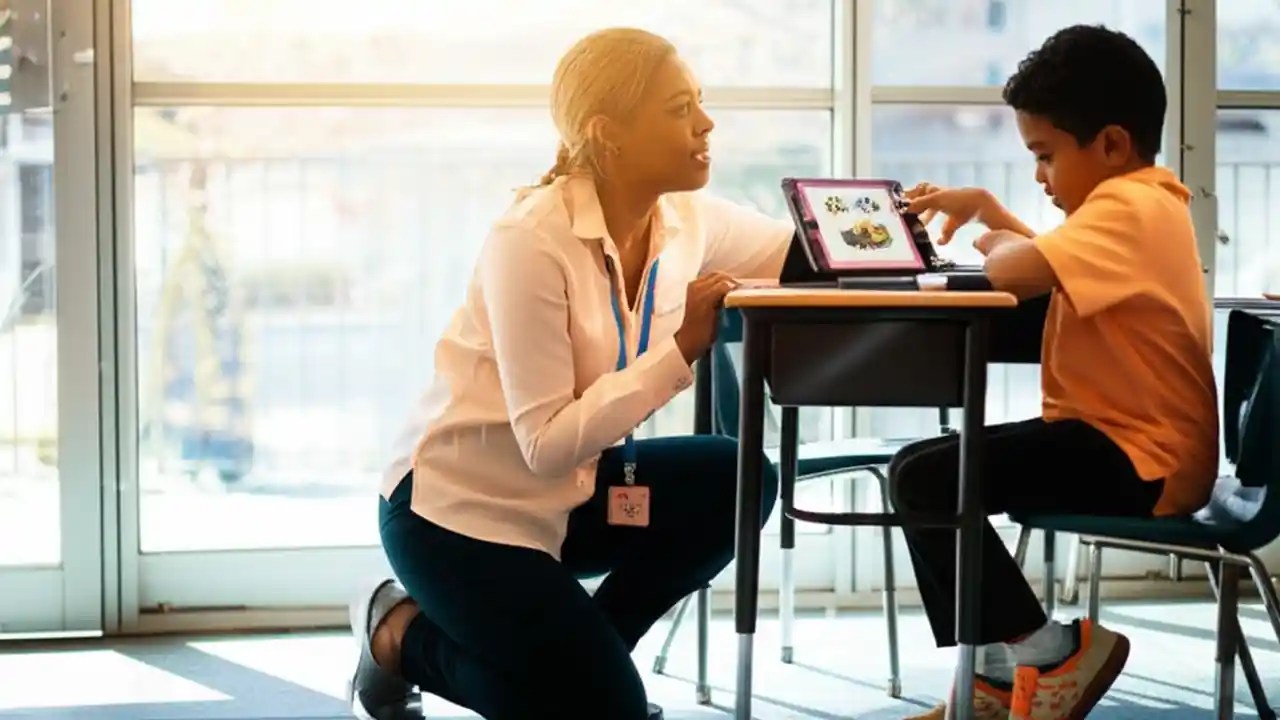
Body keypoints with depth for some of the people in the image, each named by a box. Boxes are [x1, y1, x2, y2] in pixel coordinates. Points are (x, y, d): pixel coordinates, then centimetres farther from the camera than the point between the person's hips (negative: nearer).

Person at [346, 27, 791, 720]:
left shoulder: (683, 219, -5)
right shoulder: (532, 240, -26)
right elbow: (548, 443, -28)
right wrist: (682, 347, -30)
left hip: (562, 495, 7)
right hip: (457, 507, -7)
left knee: (734, 482, -14)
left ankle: (586, 655, 5)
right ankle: (402, 636, 9)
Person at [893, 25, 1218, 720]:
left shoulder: (1127, 207, -19)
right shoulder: (1143, 203, 17)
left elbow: (1016, 272, -33)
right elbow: (1053, 260, 31)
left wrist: (996, 244, -11)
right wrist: (984, 206, 19)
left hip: (1137, 459, -12)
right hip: (1126, 443, 12)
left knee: (924, 479, -21)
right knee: (921, 468, 15)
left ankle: (1048, 658, -9)